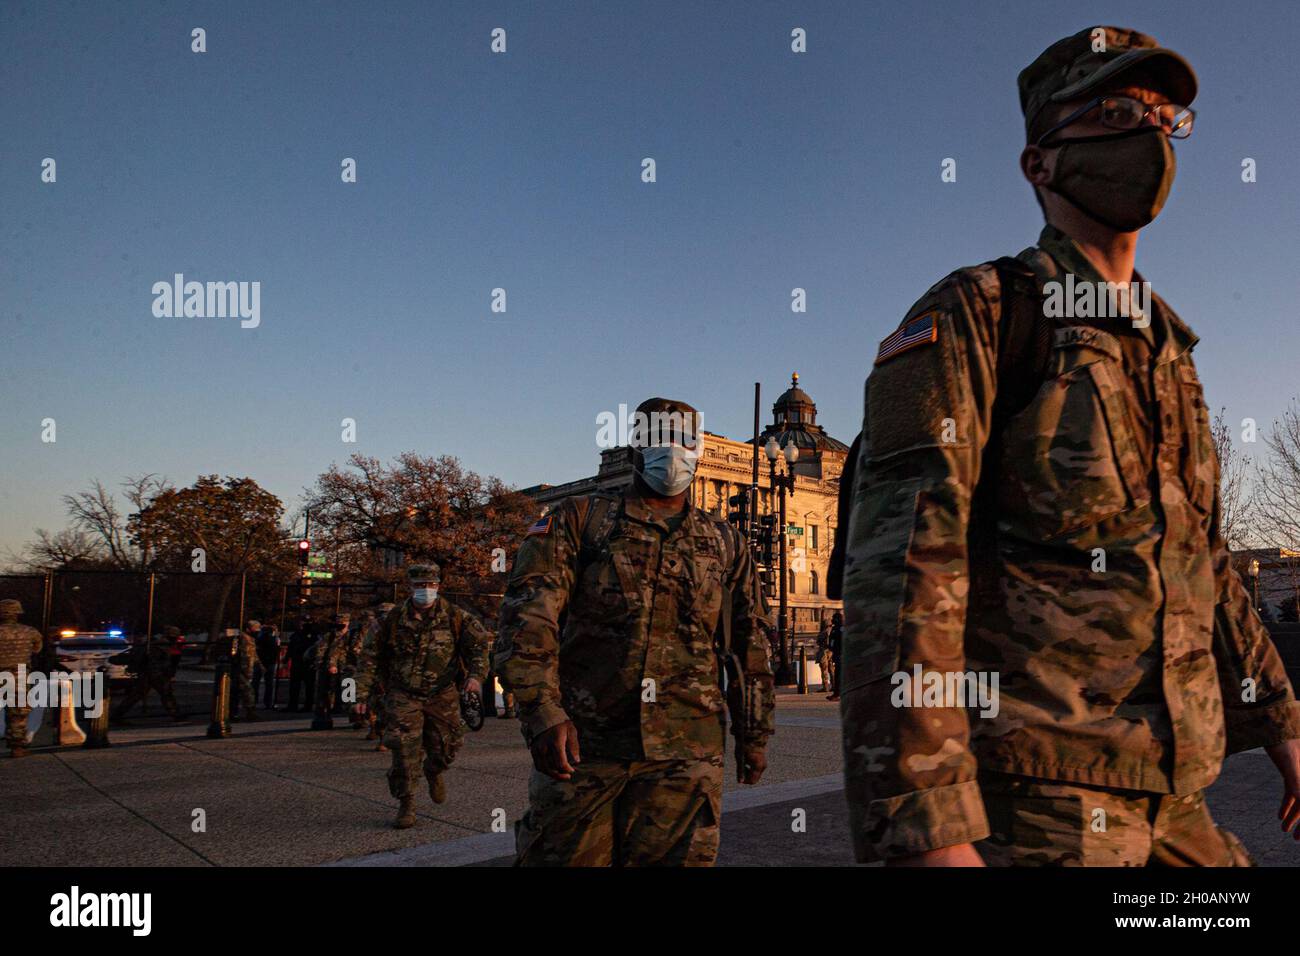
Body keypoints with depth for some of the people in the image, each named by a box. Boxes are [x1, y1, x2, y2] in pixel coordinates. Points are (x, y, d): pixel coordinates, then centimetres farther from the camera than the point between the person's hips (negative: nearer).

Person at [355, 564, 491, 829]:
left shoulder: (454, 616, -6)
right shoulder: (395, 619, -3)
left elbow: (478, 643, -2)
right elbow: (374, 655, 7)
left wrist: (476, 675, -15)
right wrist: (362, 689, 5)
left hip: (442, 695, 1)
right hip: (404, 695, -1)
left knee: (445, 748, 7)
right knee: (404, 750, -10)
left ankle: (434, 772, 43)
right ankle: (406, 805, 6)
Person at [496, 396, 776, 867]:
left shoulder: (725, 542, 14)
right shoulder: (579, 519, 5)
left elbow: (748, 643, 19)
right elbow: (527, 614, -7)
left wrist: (754, 733, 17)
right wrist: (542, 710, -19)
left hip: (683, 754, 2)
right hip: (581, 742, -1)